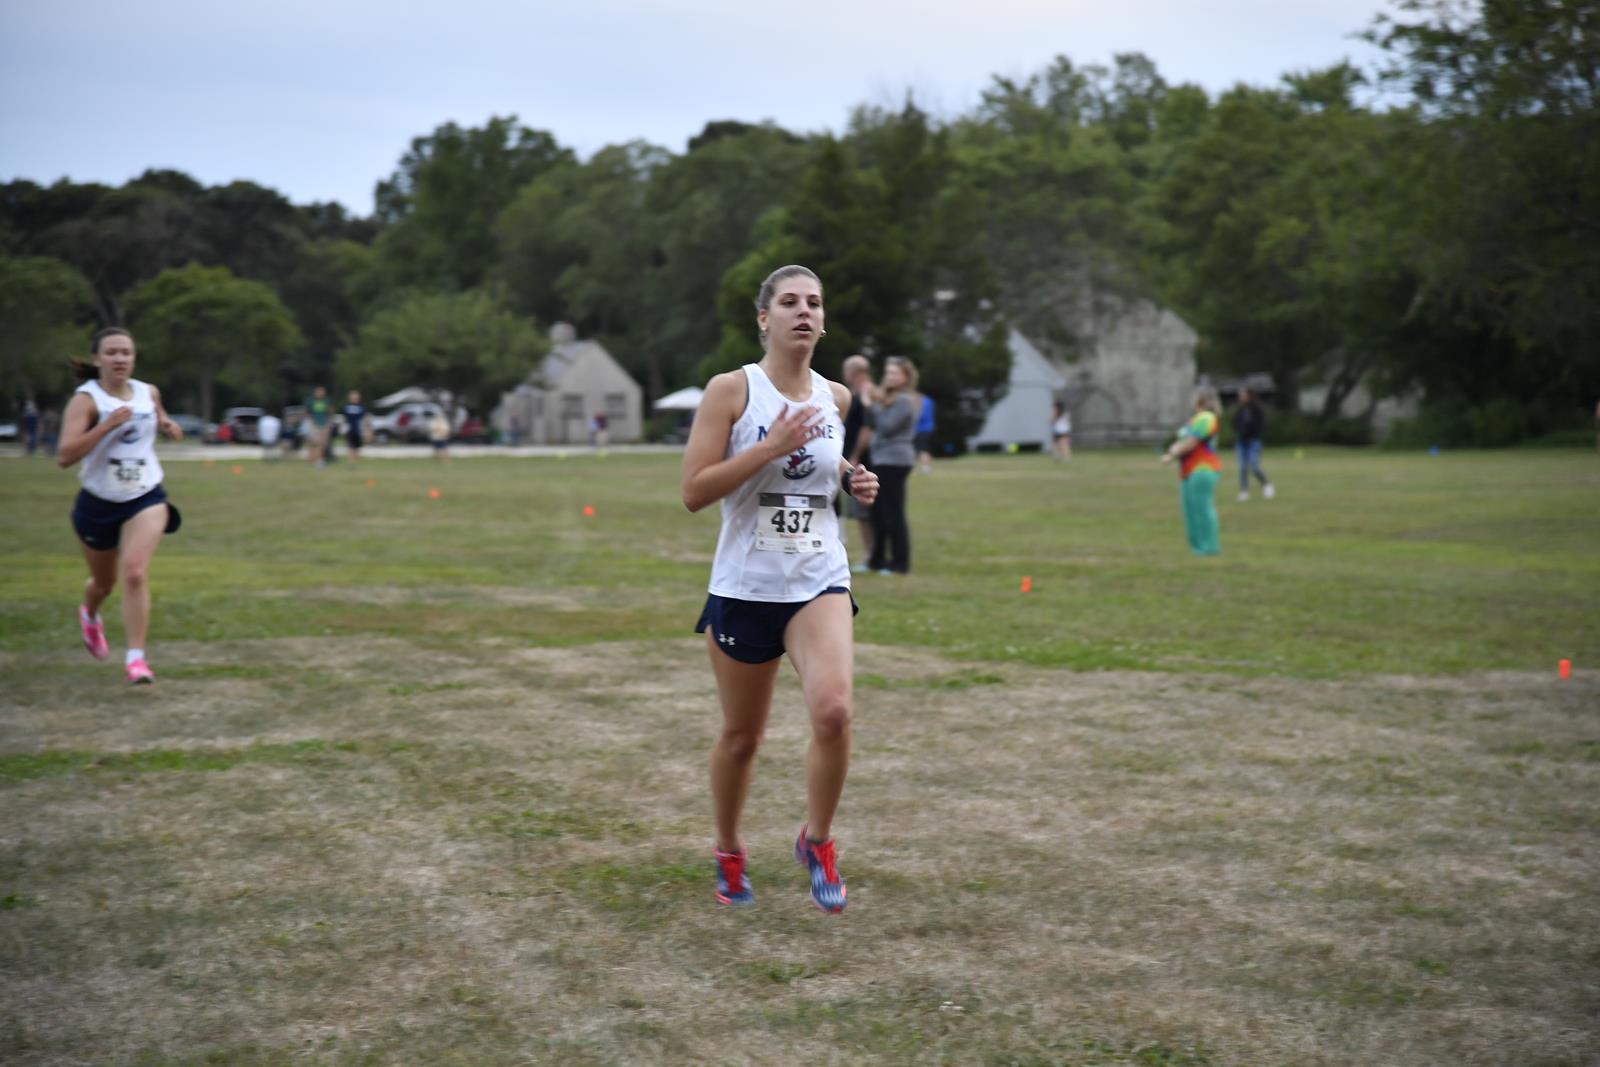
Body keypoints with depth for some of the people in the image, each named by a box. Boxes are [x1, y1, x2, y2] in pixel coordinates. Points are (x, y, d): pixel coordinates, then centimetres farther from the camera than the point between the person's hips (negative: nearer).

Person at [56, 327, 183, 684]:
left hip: (146, 498, 1)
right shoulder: (86, 399, -14)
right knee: (104, 582, 19)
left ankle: (136, 658, -19)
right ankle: (90, 616, 55)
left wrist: (168, 426, 1)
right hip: (98, 503, -1)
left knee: (135, 572, -22)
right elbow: (64, 457, -25)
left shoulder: (149, 393, 0)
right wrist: (107, 425, -33)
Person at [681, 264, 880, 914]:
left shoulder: (835, 398, 6)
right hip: (744, 586, -2)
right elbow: (693, 492, -13)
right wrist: (771, 448, -21)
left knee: (833, 711, -21)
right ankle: (728, 854, 35)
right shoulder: (730, 390, -7)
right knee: (741, 737, 9)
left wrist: (850, 480, 6)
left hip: (820, 582, 2)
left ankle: (817, 842, 2)